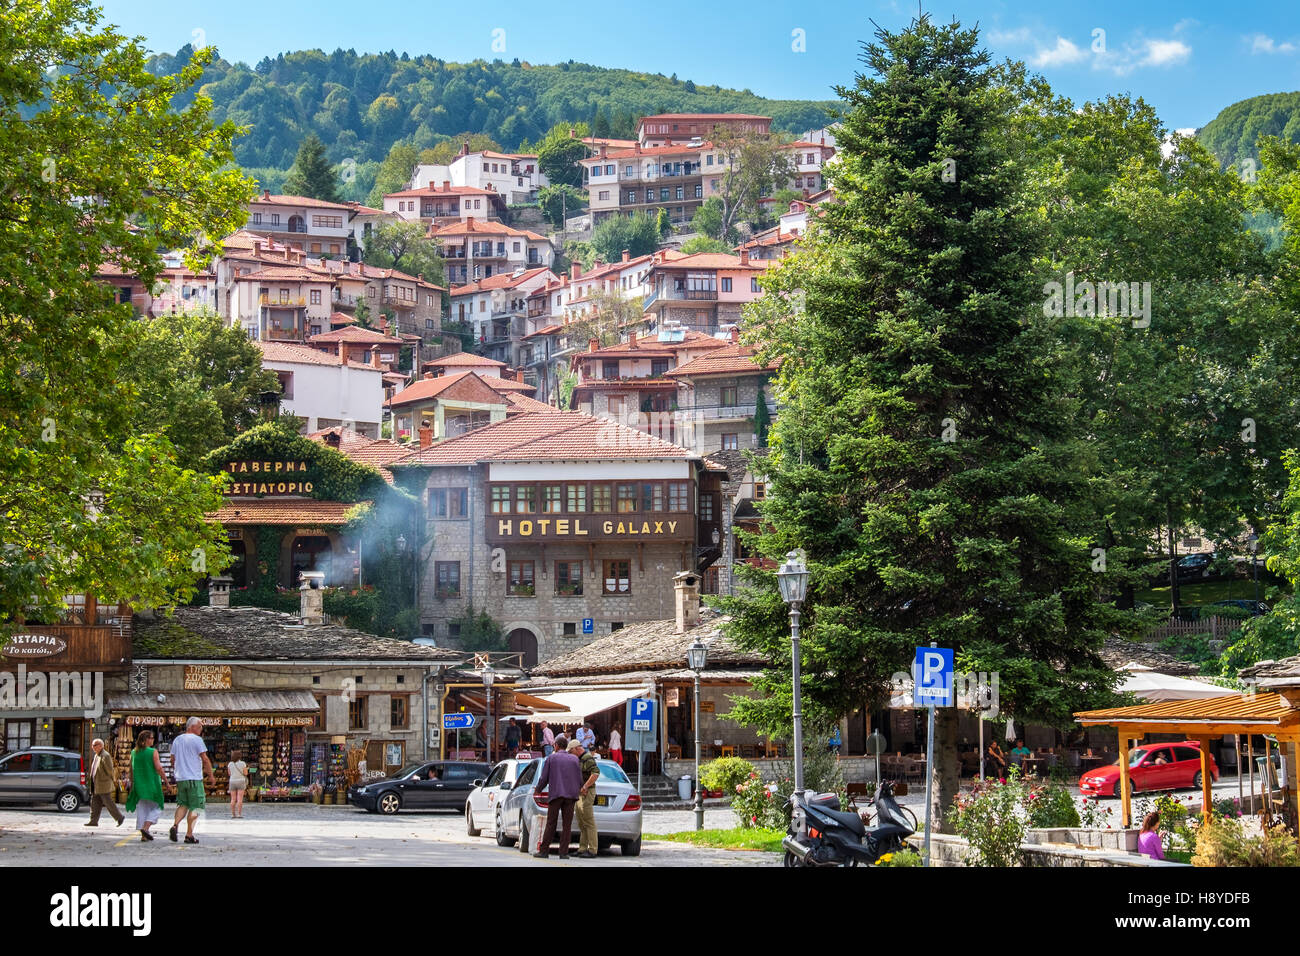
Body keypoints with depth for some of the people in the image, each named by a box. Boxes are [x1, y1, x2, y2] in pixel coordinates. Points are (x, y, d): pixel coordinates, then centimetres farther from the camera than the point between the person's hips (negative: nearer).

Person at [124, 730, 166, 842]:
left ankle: (143, 835, 7)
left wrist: (132, 783, 17)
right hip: (151, 784, -5)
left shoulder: (134, 753, 6)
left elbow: (131, 770, 9)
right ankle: (145, 828, -12)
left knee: (141, 809, 9)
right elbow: (158, 768, -14)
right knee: (156, 808, 6)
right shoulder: (153, 752, -9)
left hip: (138, 784, 5)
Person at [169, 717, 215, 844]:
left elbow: (173, 760, 15)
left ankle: (175, 825, -9)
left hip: (180, 778, 6)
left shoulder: (177, 740, 12)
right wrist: (211, 775, -1)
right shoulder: (197, 740, -7)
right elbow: (205, 759, -9)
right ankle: (189, 835, -3)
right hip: (194, 779, -6)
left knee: (183, 805, 15)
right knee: (195, 807, 1)